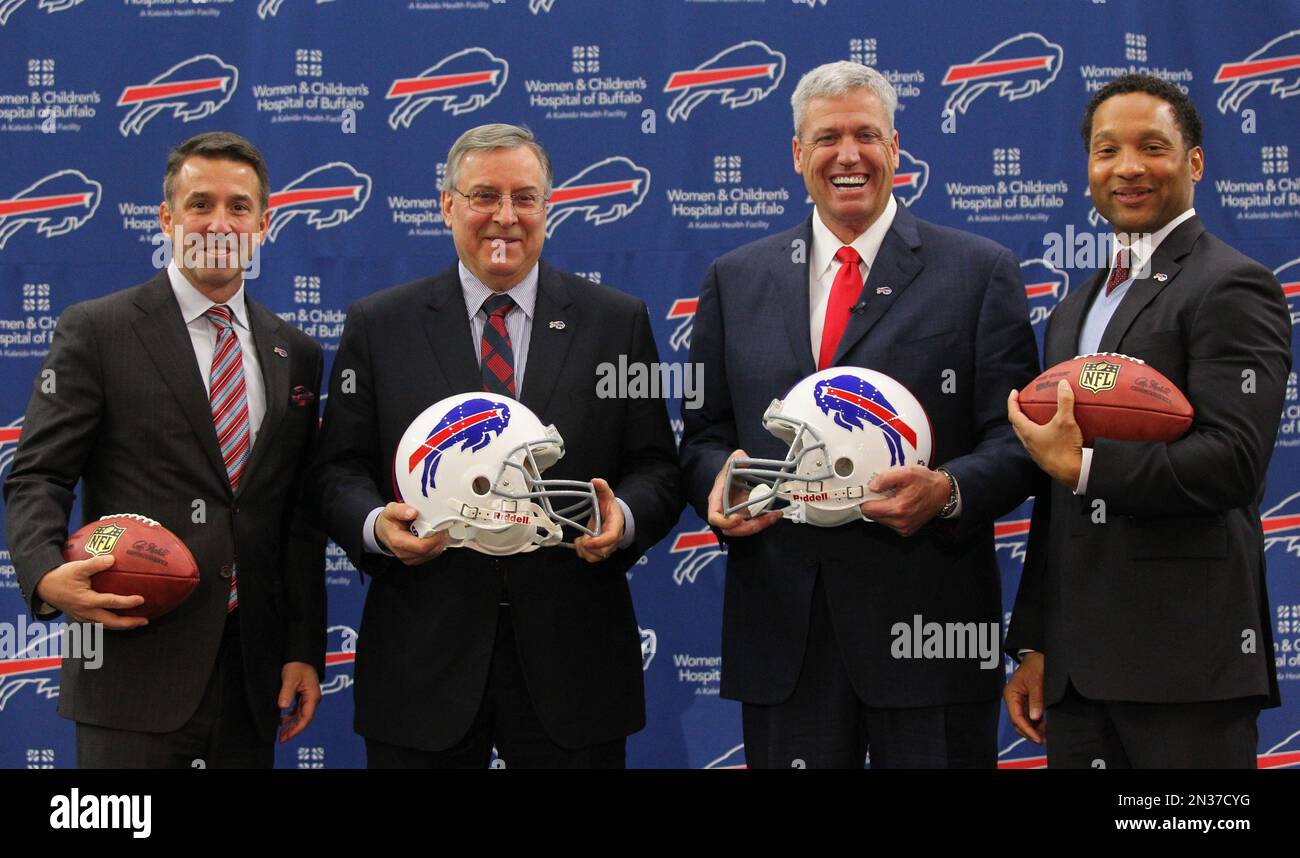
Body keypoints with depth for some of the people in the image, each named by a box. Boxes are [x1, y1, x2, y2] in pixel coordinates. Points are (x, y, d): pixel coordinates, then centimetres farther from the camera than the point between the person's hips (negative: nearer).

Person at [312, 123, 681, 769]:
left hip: (570, 659, 0)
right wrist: (376, 524, -16)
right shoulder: (378, 326, 6)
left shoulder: (618, 322, 6)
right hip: (422, 660, 0)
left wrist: (622, 520, -16)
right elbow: (340, 468, 5)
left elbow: (655, 468, 5)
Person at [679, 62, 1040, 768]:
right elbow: (704, 435, 14)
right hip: (782, 625, 2)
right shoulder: (735, 280, 12)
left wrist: (947, 491, -21)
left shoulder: (980, 272, 3)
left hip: (929, 624, -2)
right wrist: (720, 479, -9)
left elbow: (1015, 438, -1)